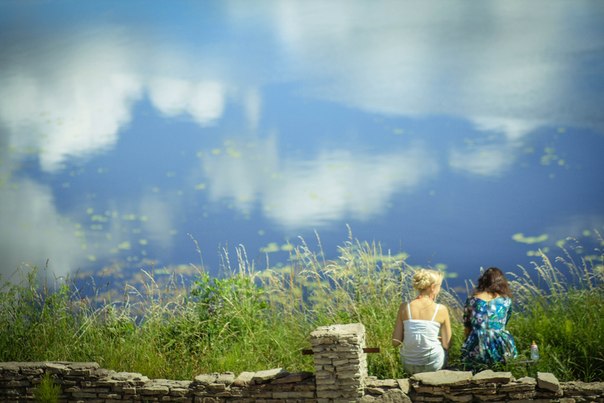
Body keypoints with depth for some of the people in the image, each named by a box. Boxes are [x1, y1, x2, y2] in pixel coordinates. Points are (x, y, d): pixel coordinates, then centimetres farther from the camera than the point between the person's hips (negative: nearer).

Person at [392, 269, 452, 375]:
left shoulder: (405, 307, -8)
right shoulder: (441, 310, -12)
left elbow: (395, 342, -5)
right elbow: (446, 345, -6)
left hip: (408, 365, 2)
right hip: (432, 365, -2)